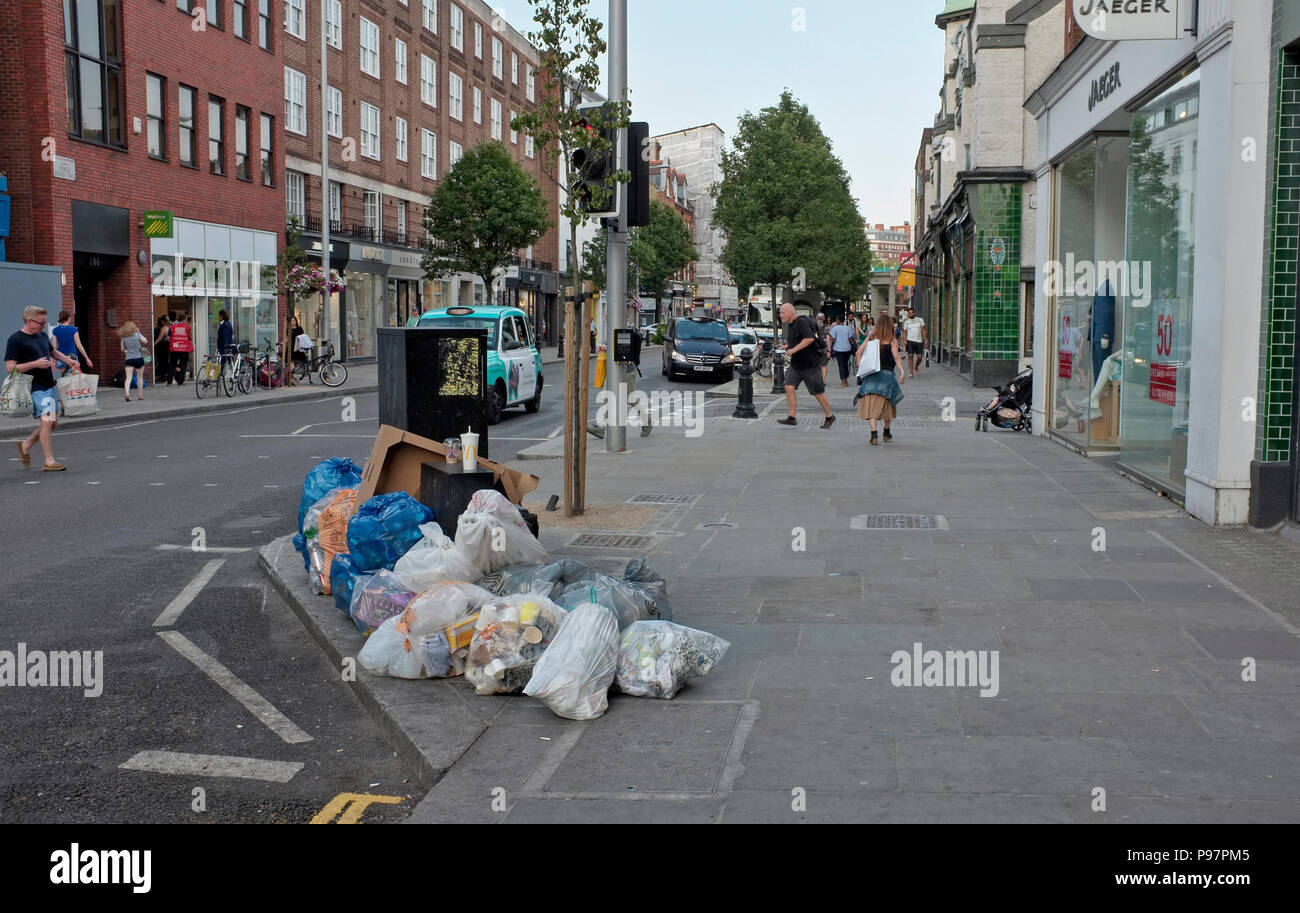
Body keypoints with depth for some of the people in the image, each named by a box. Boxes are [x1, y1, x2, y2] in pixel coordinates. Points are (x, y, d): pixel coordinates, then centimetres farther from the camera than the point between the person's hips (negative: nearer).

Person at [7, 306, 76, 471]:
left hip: (50, 386, 8)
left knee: (53, 422, 10)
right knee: (46, 421, -14)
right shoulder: (15, 340, -9)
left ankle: (26, 444, 29)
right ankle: (49, 461, -9)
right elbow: (10, 368, -14)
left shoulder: (43, 336, 14)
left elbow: (53, 352, 34)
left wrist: (70, 361, 18)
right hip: (36, 388, -8)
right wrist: (35, 364, -21)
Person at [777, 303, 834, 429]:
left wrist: (794, 349, -27)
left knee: (818, 392, 1)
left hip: (809, 364, -8)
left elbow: (809, 338, -28)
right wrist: (788, 346, 11)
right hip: (795, 364, 8)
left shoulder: (801, 322, -16)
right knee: (789, 387, -8)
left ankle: (829, 417, 17)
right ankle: (792, 417, -6)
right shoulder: (790, 325, 12)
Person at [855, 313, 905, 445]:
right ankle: (887, 433, 30)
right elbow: (896, 358, -12)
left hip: (871, 375, 2)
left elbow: (859, 353, 4)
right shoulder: (892, 340, -1)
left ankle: (874, 435, -17)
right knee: (888, 404, 16)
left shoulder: (871, 338, 7)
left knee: (871, 405, -2)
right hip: (887, 374, -2)